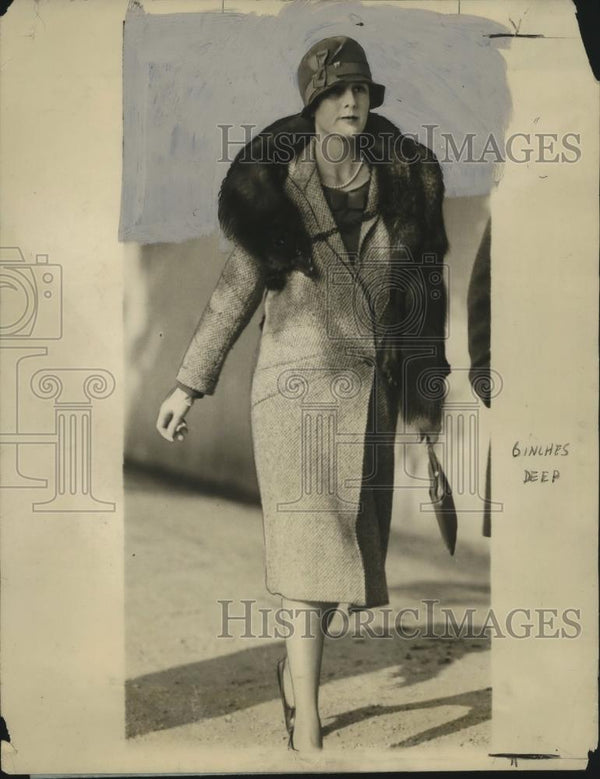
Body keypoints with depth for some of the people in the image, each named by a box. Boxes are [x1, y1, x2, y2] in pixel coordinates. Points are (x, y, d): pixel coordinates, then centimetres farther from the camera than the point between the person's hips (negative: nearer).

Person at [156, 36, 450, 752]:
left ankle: (295, 665, 35)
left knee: (339, 545, 8)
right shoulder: (274, 187, -2)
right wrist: (190, 383, 3)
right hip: (298, 382, -3)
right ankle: (306, 721, 4)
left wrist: (425, 387, 11)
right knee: (312, 544, -6)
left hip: (371, 390, 3)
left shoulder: (404, 182, 5)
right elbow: (237, 289, 4)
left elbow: (423, 287, 11)